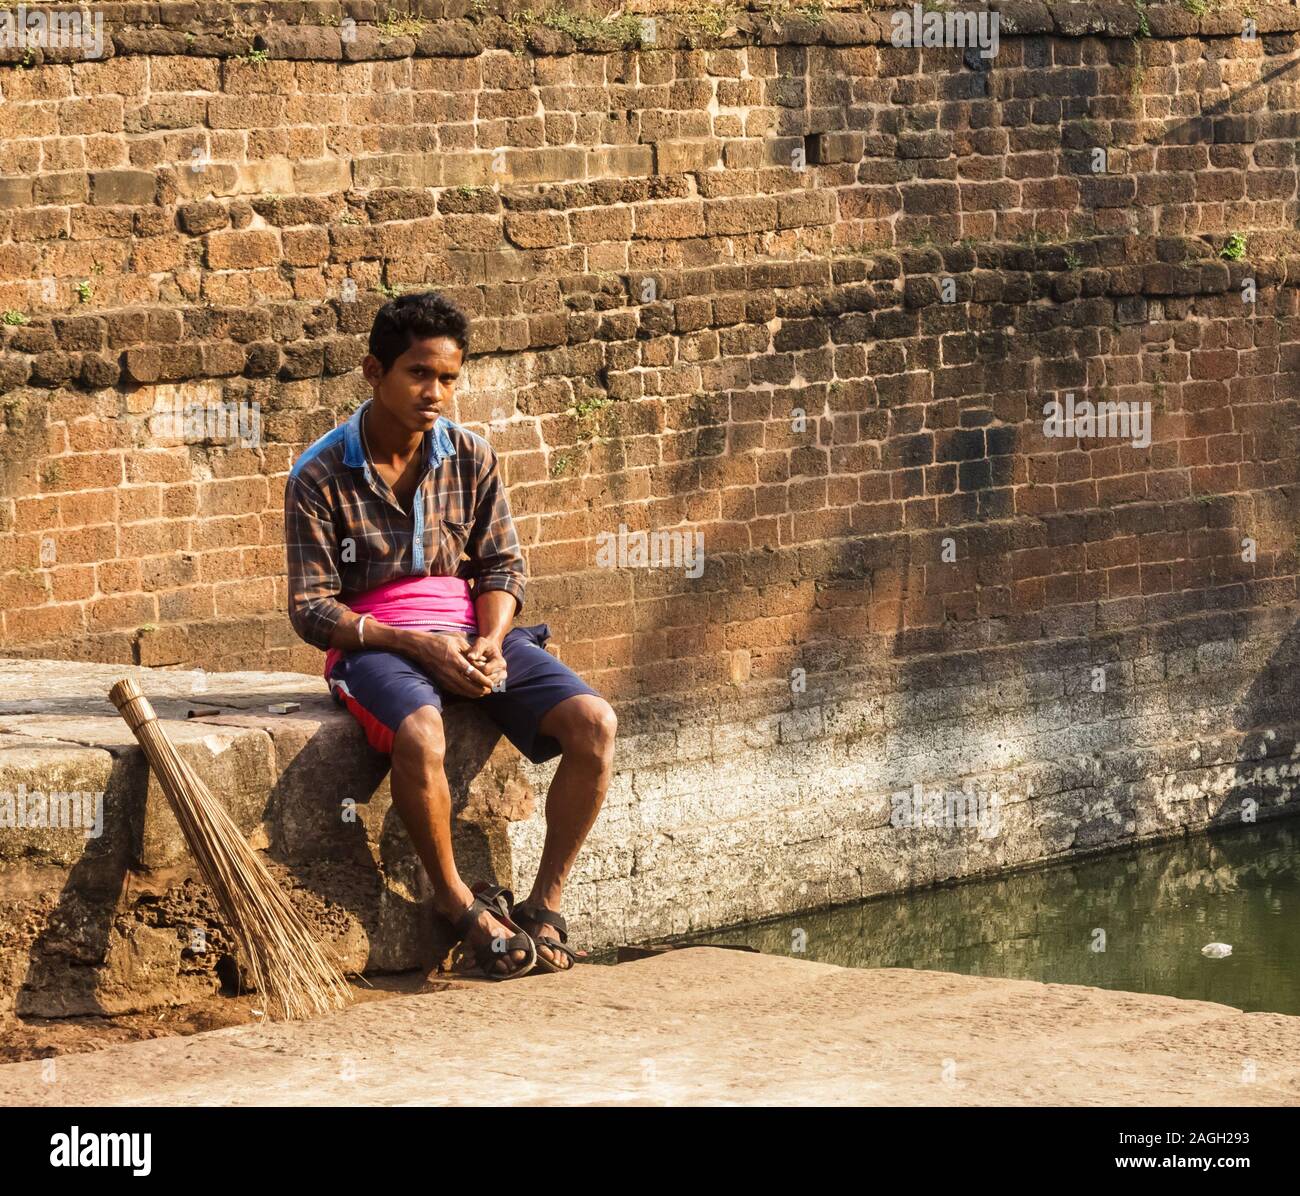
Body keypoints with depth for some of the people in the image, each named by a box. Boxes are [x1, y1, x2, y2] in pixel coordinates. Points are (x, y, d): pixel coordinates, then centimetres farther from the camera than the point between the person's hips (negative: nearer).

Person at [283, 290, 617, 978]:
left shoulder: (471, 459, 6)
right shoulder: (320, 477, -6)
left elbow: (501, 565, 8)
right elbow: (311, 610, -7)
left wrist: (490, 641, -14)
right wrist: (415, 645, -19)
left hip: (469, 632, 5)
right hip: (371, 640, -4)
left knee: (594, 723, -19)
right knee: (420, 735, -39)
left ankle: (544, 907, -8)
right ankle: (455, 901, -14)